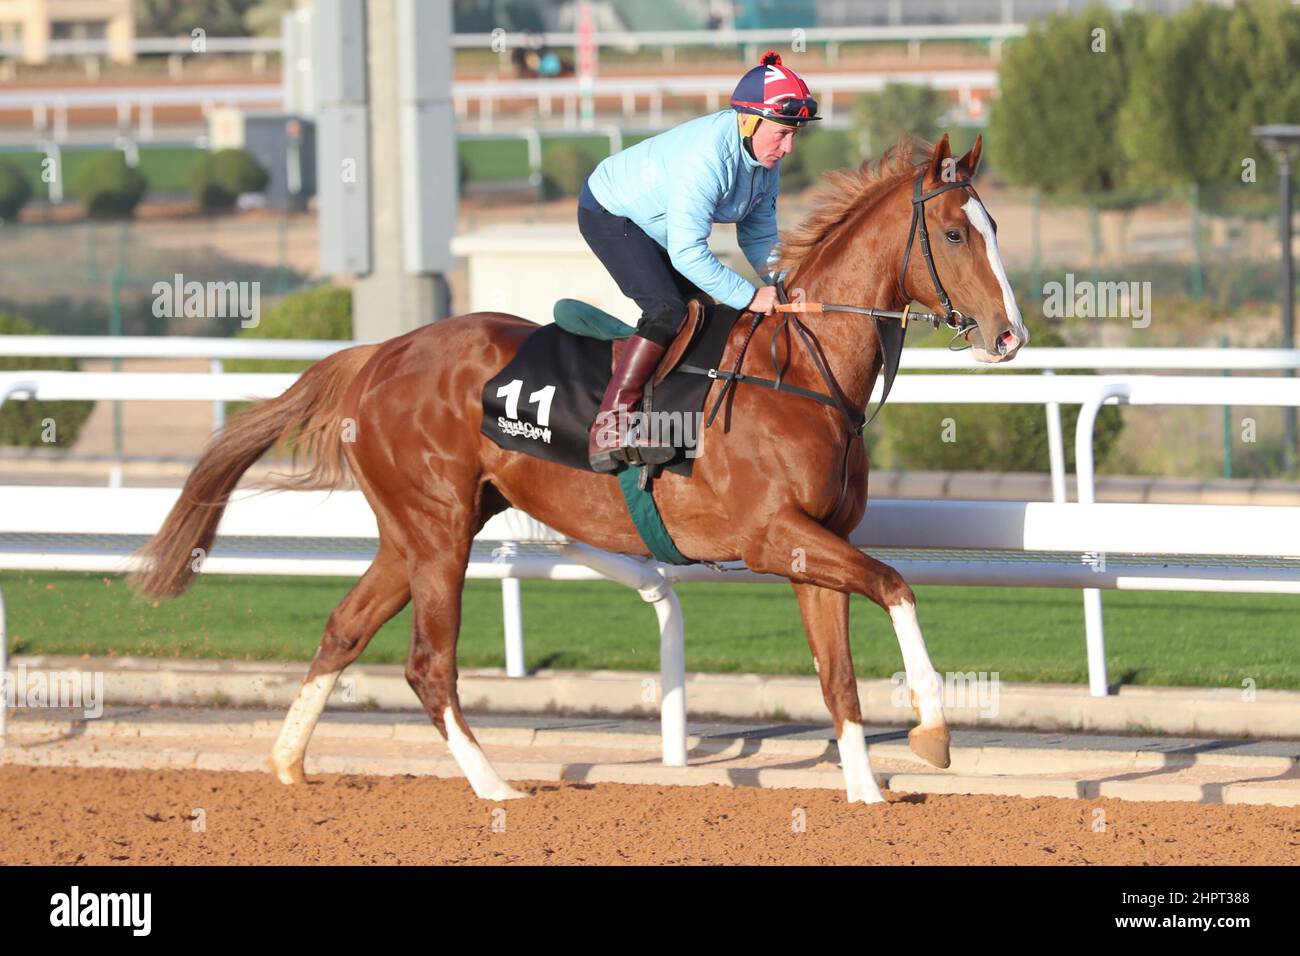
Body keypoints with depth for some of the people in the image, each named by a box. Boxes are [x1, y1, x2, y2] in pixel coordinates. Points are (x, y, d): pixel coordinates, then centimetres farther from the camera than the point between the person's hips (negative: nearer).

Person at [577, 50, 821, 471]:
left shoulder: (764, 155, -10)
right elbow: (687, 253, -39)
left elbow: (759, 233, -1)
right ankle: (609, 426, -26)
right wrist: (750, 296, -37)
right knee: (667, 310, -24)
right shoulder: (708, 157, -39)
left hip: (653, 224, 10)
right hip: (609, 213, -10)